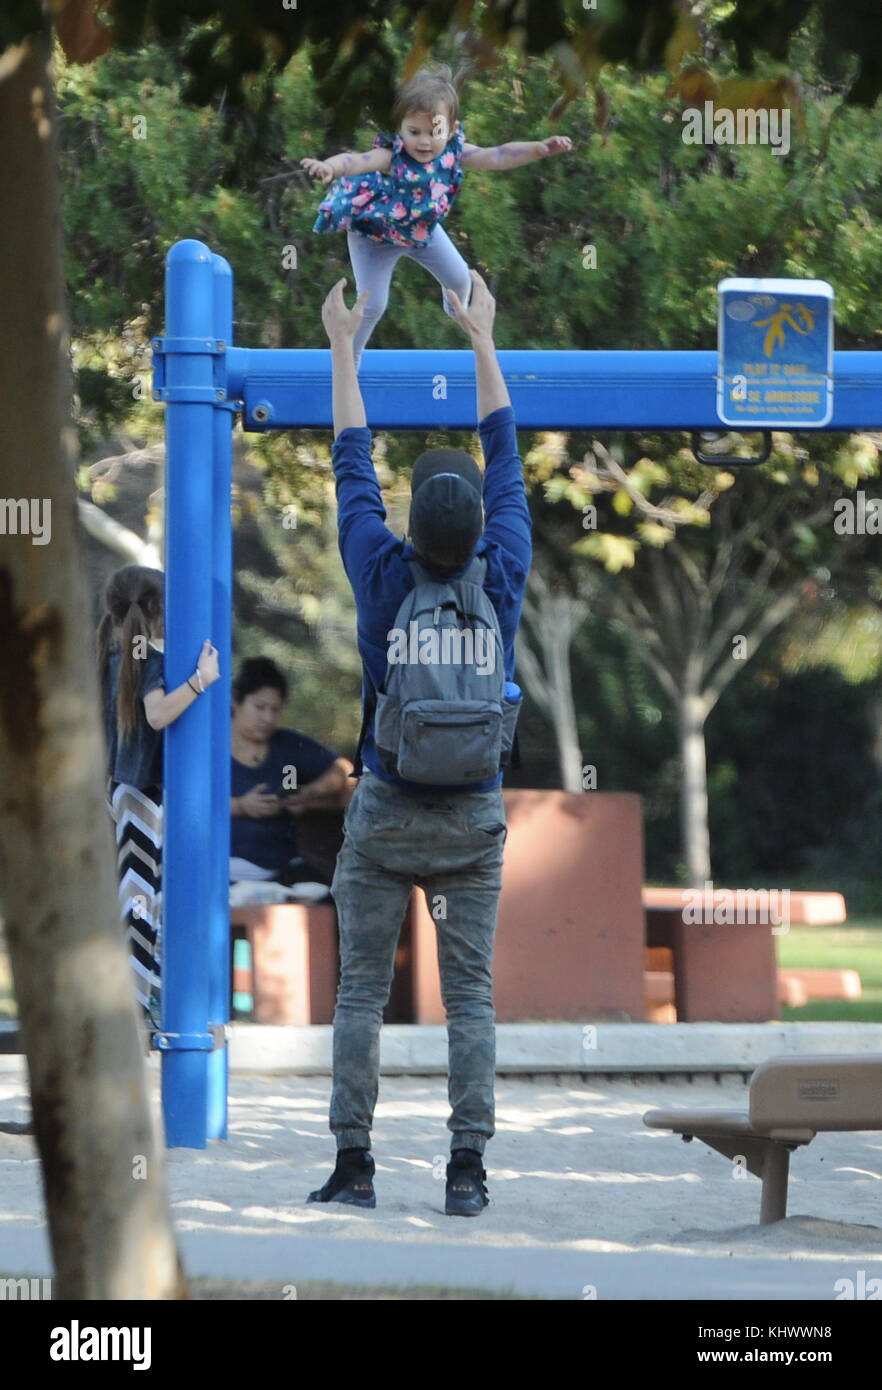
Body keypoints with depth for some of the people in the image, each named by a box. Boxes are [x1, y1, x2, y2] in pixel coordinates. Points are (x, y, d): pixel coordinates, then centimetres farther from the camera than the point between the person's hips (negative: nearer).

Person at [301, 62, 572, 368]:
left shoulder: (453, 153, -27)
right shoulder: (391, 157, -42)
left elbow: (498, 156, -30)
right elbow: (357, 161, -59)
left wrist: (541, 148, -44)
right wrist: (329, 167, -83)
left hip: (423, 228, 5)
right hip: (375, 235, -5)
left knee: (459, 278, 22)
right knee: (373, 305, -4)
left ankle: (458, 315, 58)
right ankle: (348, 361, 19)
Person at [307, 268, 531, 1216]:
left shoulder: (383, 574, -9)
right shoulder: (503, 577, -6)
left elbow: (352, 467, 4)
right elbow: (507, 463, 6)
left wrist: (342, 348, 14)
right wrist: (482, 340, 14)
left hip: (384, 815, -1)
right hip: (474, 817, 1)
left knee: (361, 990, 4)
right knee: (470, 995, 1)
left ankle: (353, 1164, 0)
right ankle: (467, 1169, -6)